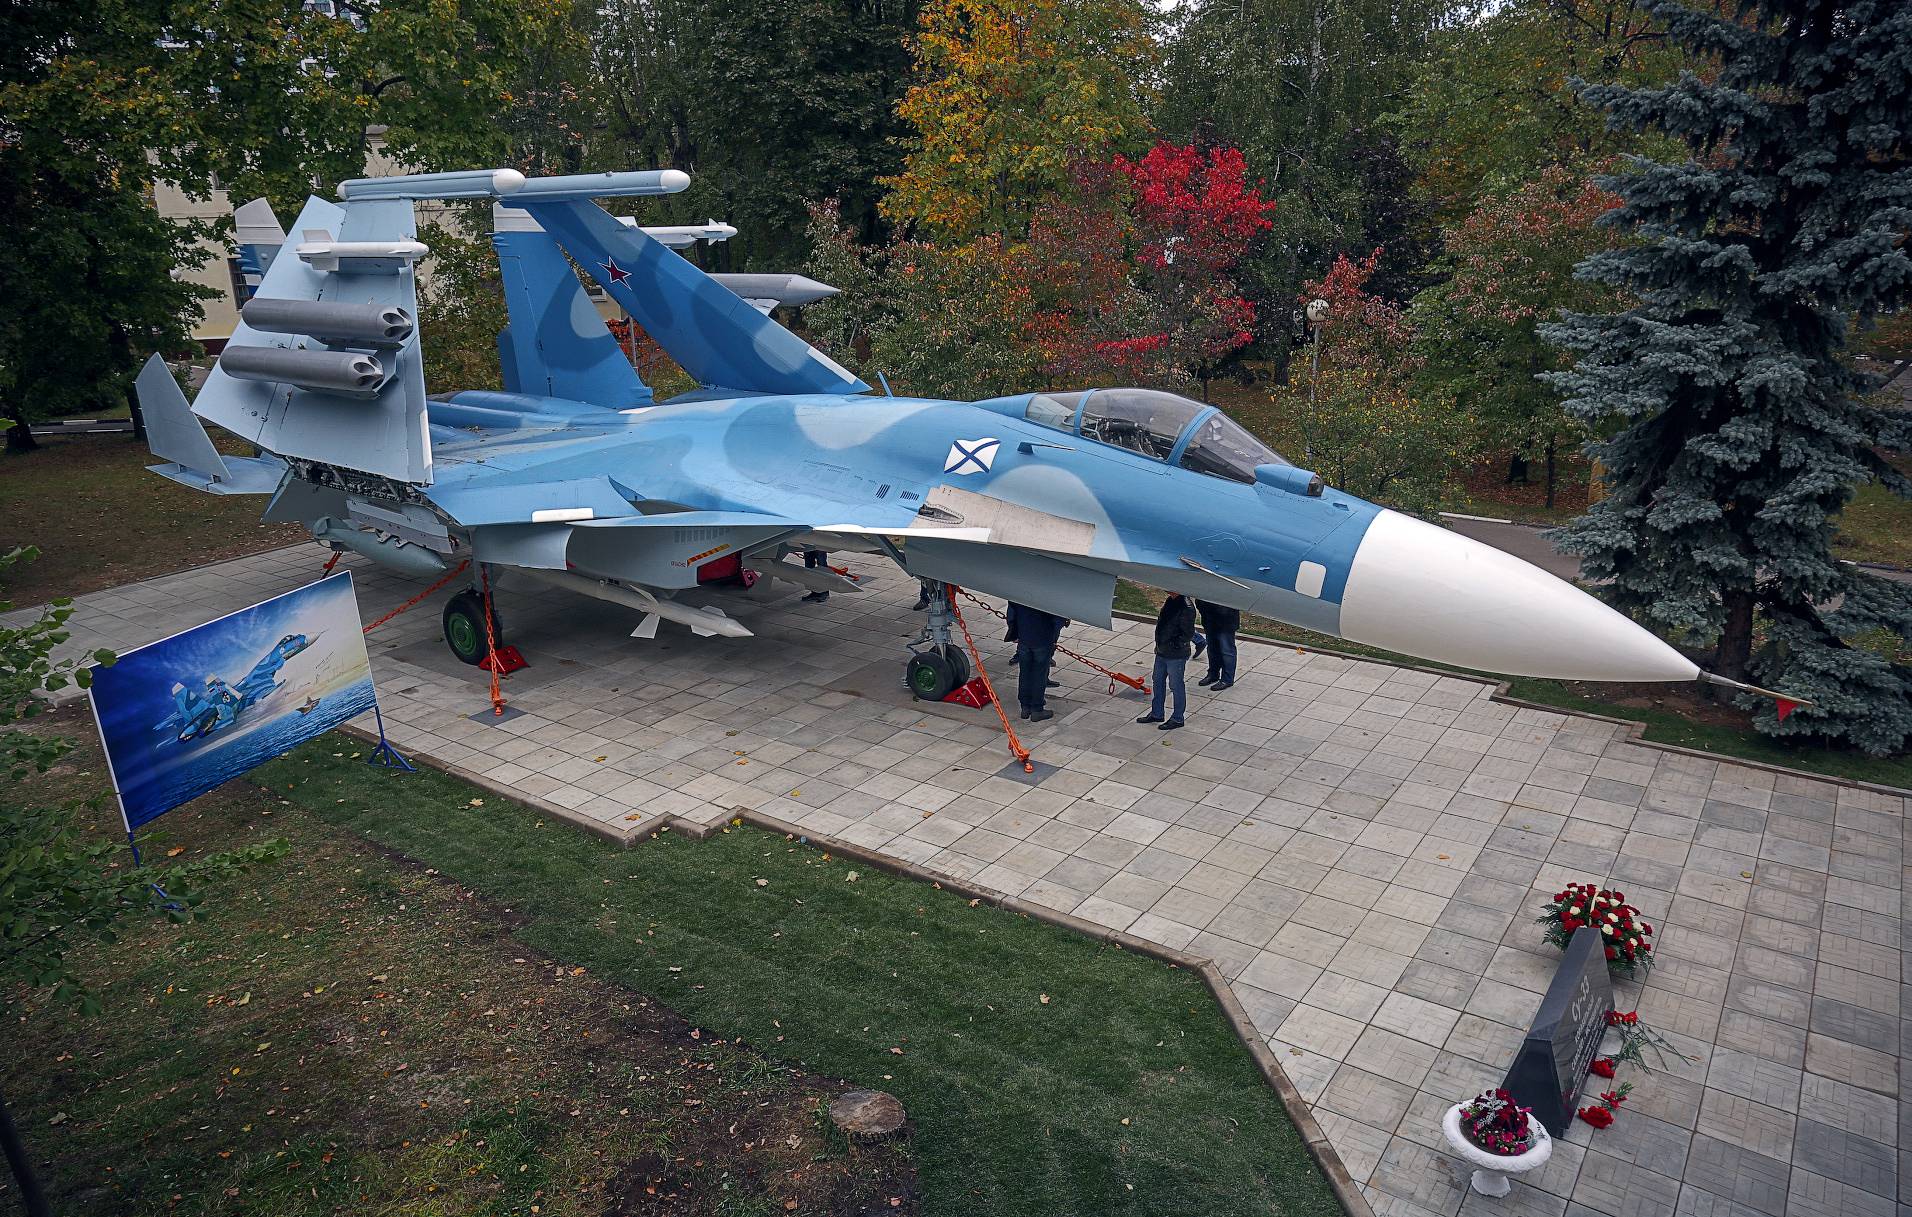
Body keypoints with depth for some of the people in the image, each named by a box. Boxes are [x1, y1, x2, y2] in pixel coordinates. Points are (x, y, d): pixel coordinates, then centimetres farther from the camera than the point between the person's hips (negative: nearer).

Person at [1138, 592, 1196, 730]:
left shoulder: (1187, 608, -23)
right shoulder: (1170, 601, 3)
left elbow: (1188, 634, -21)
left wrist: (1173, 644, -23)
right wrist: (1159, 644, 16)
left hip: (1176, 655, -9)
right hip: (1162, 652, 9)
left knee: (1176, 686, 6)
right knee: (1157, 681, 20)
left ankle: (1177, 719, 22)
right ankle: (1156, 713, 36)